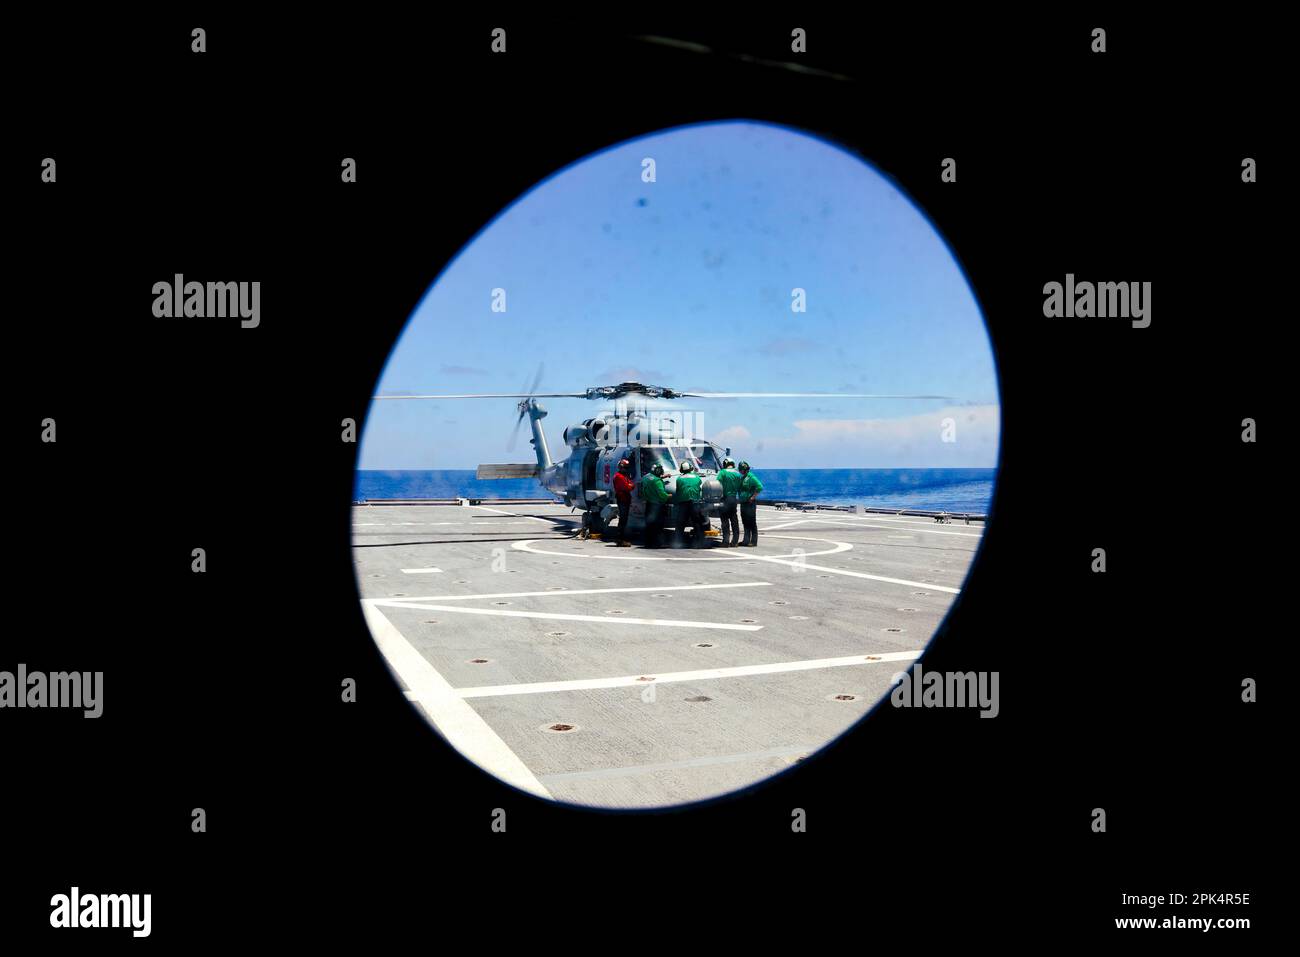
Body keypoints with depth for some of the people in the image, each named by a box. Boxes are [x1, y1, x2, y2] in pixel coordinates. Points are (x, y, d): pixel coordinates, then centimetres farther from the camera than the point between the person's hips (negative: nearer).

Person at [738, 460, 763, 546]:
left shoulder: (751, 477, -12)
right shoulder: (741, 477, 15)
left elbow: (760, 487, -22)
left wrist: (753, 497, -18)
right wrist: (740, 497, 13)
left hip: (750, 504, -9)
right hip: (743, 503, 9)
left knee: (752, 523, -5)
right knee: (745, 523, 12)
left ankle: (753, 542, -2)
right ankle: (746, 540, 17)